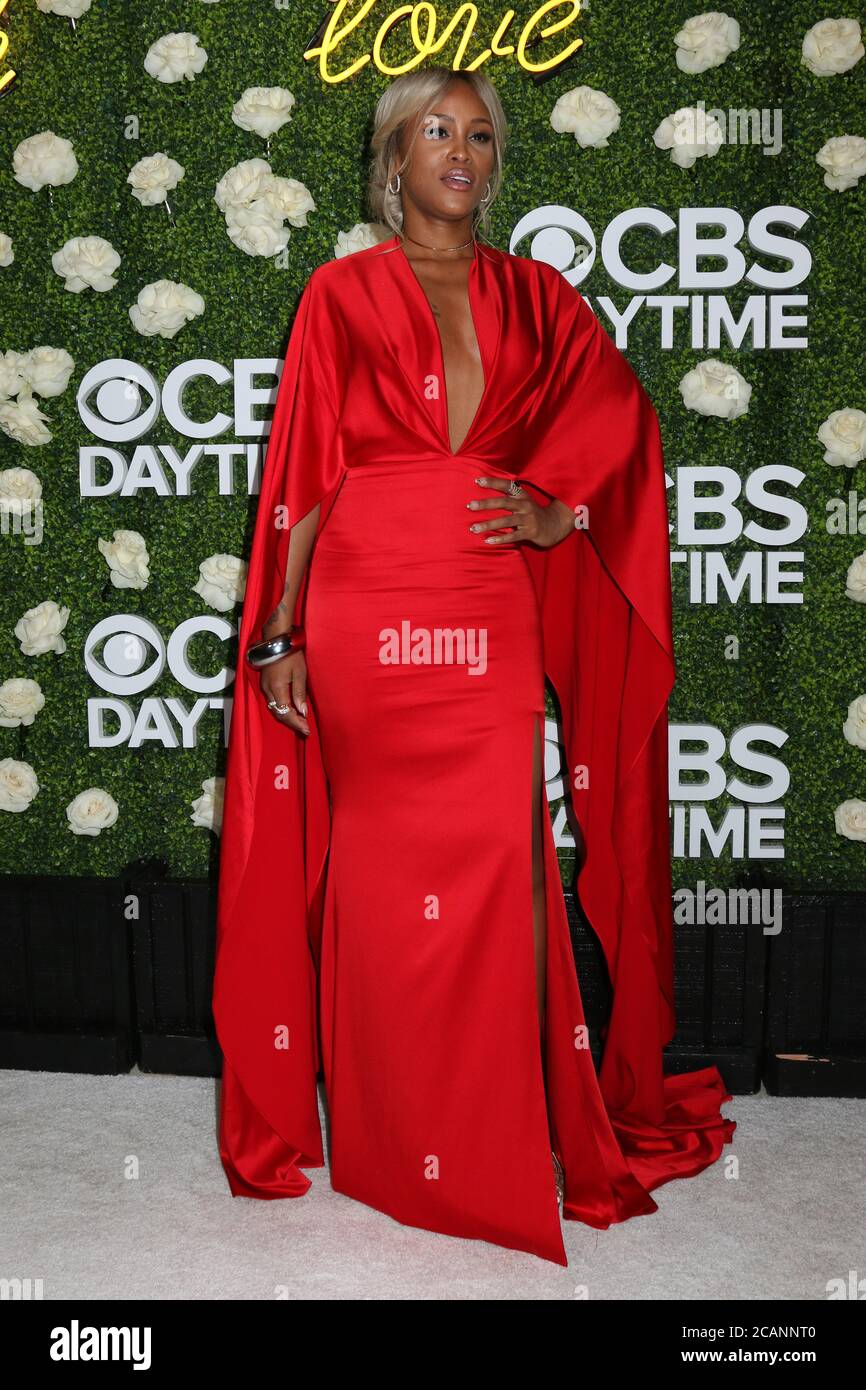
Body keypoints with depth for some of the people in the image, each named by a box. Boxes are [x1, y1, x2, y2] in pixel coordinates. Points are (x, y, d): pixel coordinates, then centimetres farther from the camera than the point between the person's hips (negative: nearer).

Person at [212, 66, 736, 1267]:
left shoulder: (534, 297, 15)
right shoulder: (342, 293, 8)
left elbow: (620, 418, 15)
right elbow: (301, 474, 3)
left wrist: (559, 509, -3)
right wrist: (280, 634, -3)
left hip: (492, 616, 2)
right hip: (366, 608, -2)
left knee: (497, 863, -1)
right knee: (379, 864, 3)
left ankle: (503, 1127, 15)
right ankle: (385, 1133, 19)